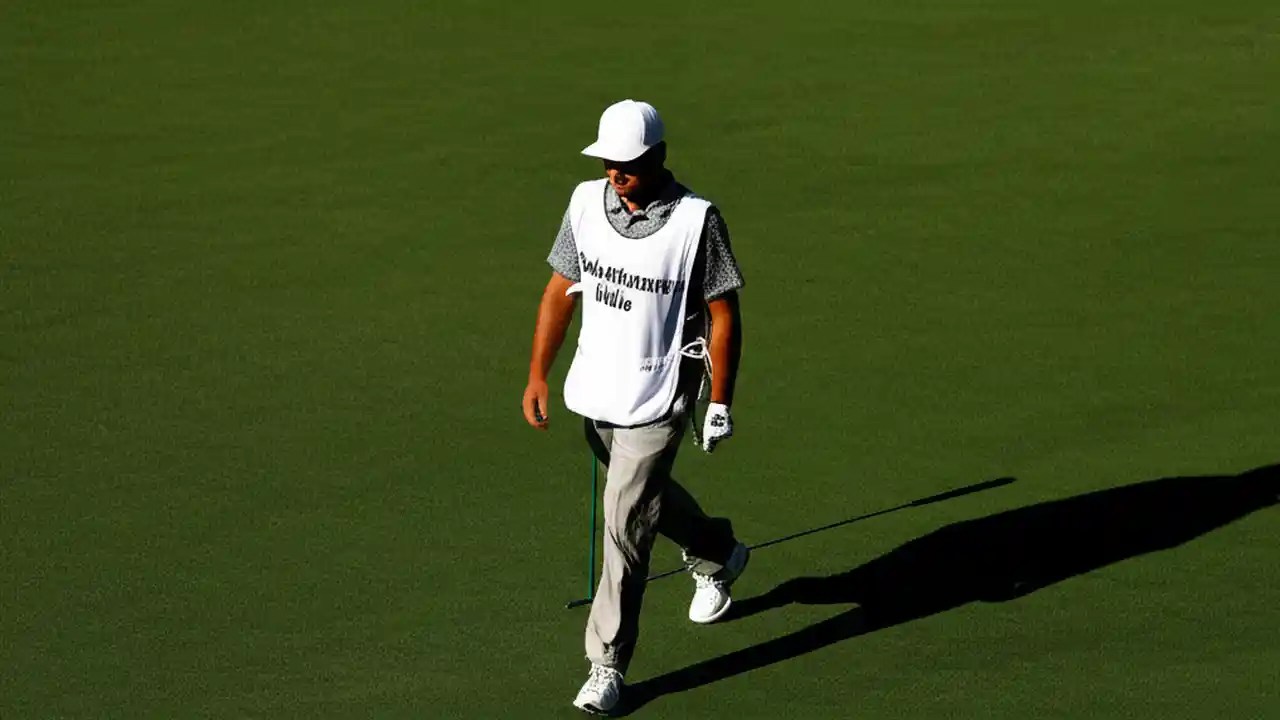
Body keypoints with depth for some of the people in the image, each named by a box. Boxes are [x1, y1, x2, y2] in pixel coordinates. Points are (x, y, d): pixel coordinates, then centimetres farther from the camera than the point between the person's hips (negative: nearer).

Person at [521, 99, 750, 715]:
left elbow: (724, 315, -9)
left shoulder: (697, 220, -16)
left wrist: (720, 403, -9)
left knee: (625, 525, -9)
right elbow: (561, 290, 6)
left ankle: (608, 666, -2)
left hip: (657, 398, -6)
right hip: (596, 390, 6)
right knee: (644, 493, 26)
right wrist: (537, 376, 2)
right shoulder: (586, 202, -2)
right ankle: (717, 556, 55)